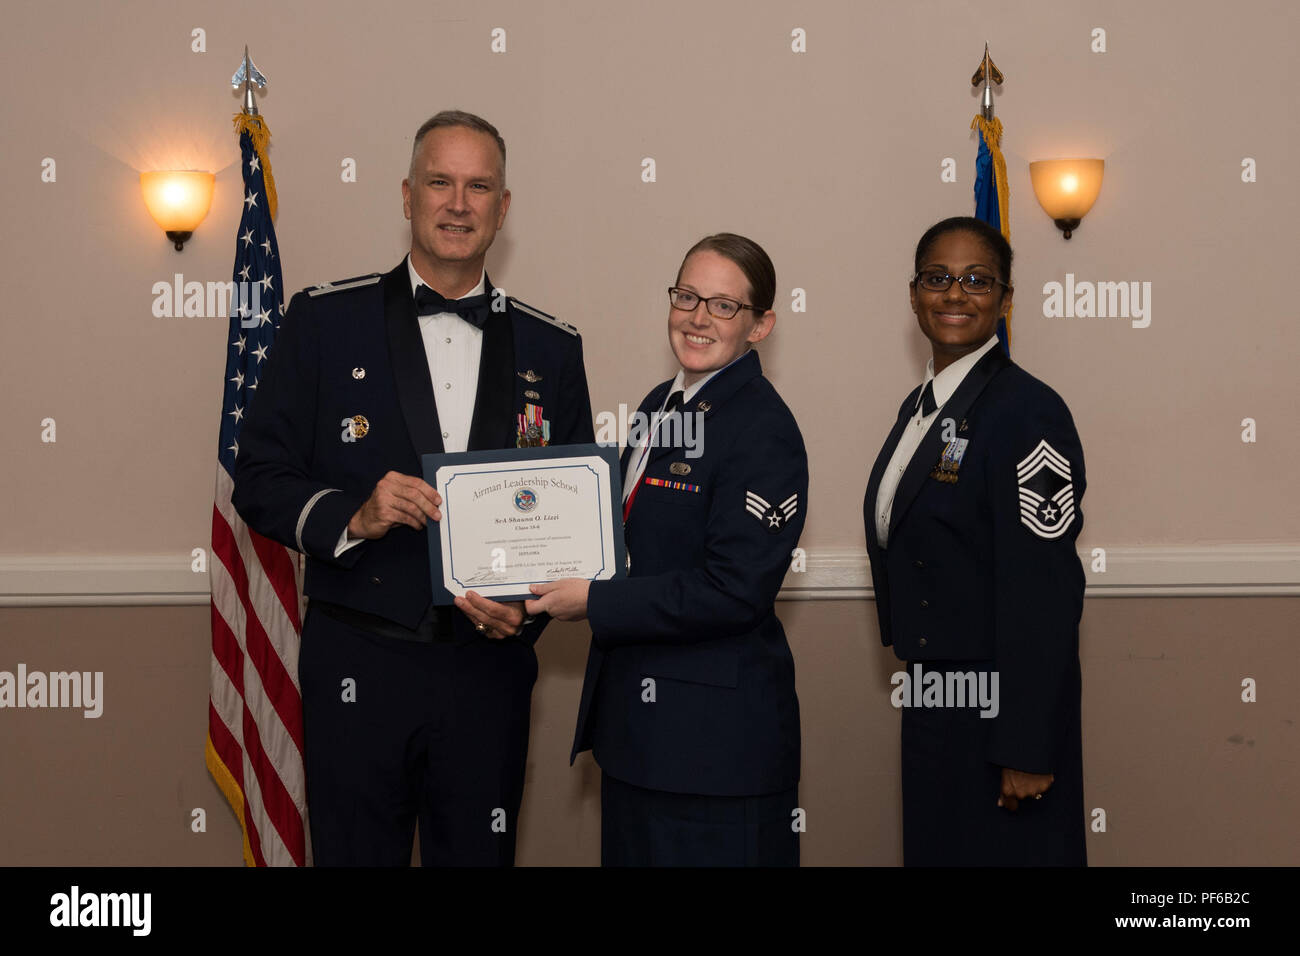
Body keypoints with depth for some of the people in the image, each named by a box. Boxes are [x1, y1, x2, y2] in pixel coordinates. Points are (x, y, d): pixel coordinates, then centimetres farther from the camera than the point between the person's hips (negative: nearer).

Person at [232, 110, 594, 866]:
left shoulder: (550, 348, 6)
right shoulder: (325, 321, 0)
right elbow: (260, 481, -1)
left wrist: (528, 606, -8)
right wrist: (353, 517, -19)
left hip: (489, 669, 2)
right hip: (358, 668, -2)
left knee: (480, 856, 12)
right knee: (354, 854, 8)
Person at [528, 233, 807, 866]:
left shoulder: (763, 432, -17)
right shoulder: (661, 405, 11)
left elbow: (732, 593, -23)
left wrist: (594, 603, -18)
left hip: (715, 734, -9)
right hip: (633, 718, 9)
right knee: (629, 855, 18)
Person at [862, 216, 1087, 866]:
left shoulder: (1027, 411, -17)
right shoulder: (919, 407, 9)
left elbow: (1043, 597, -21)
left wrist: (1027, 752, -22)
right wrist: (917, 682, 15)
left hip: (997, 710, -8)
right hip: (930, 704, 8)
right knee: (934, 848, 19)